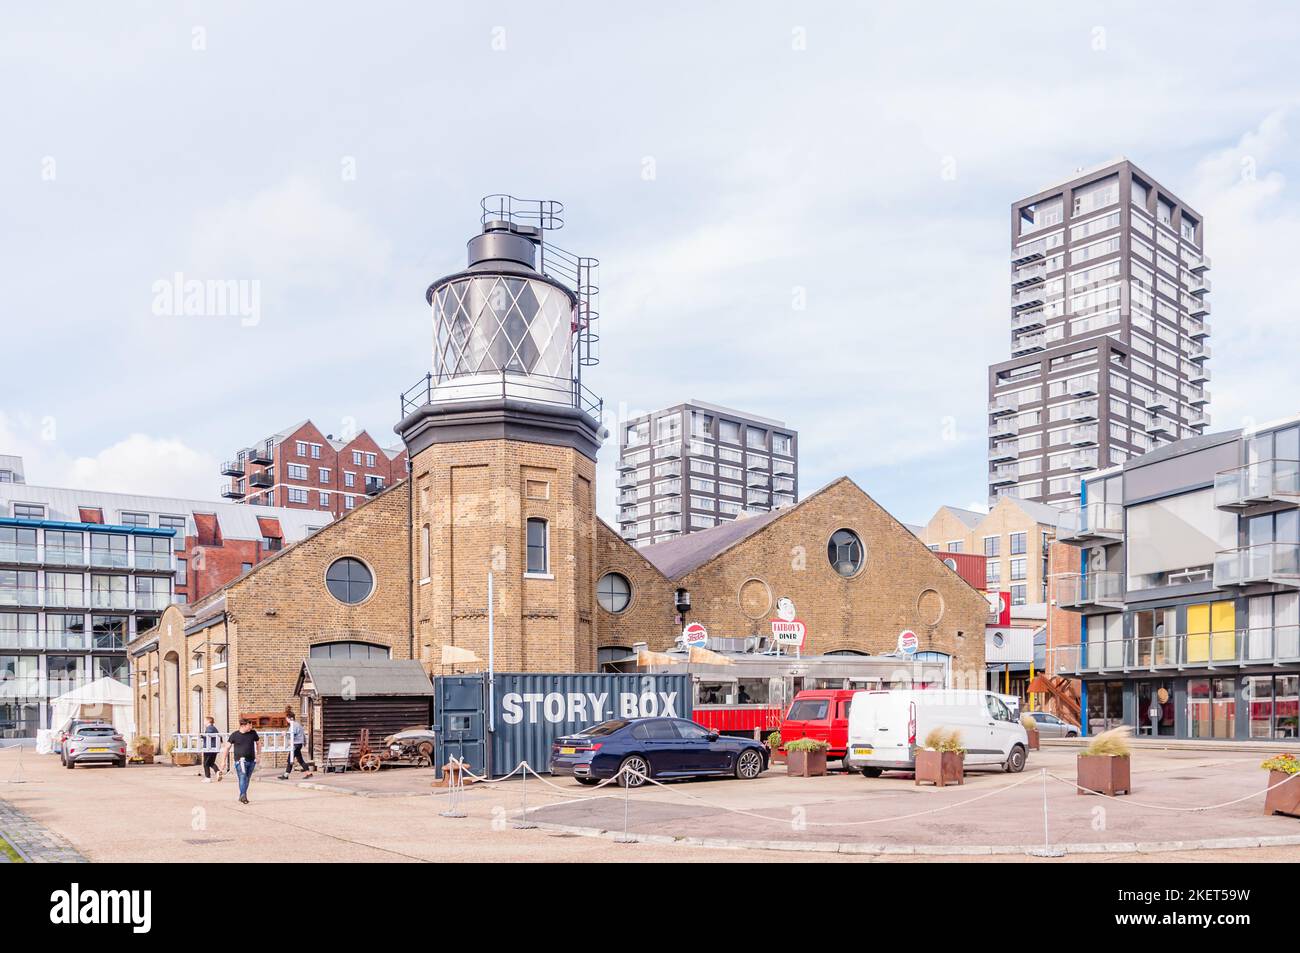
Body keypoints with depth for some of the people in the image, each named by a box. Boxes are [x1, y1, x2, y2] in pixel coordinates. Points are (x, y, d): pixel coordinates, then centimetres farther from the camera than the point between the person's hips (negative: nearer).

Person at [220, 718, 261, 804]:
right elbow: (227, 747, 3)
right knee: (242, 777, -16)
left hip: (251, 761, 3)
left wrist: (258, 755, 14)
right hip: (240, 761, -3)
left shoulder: (253, 733, 4)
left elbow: (258, 743, 18)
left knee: (247, 779, 10)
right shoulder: (234, 735, -3)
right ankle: (243, 795, -20)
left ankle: (242, 797, 23)